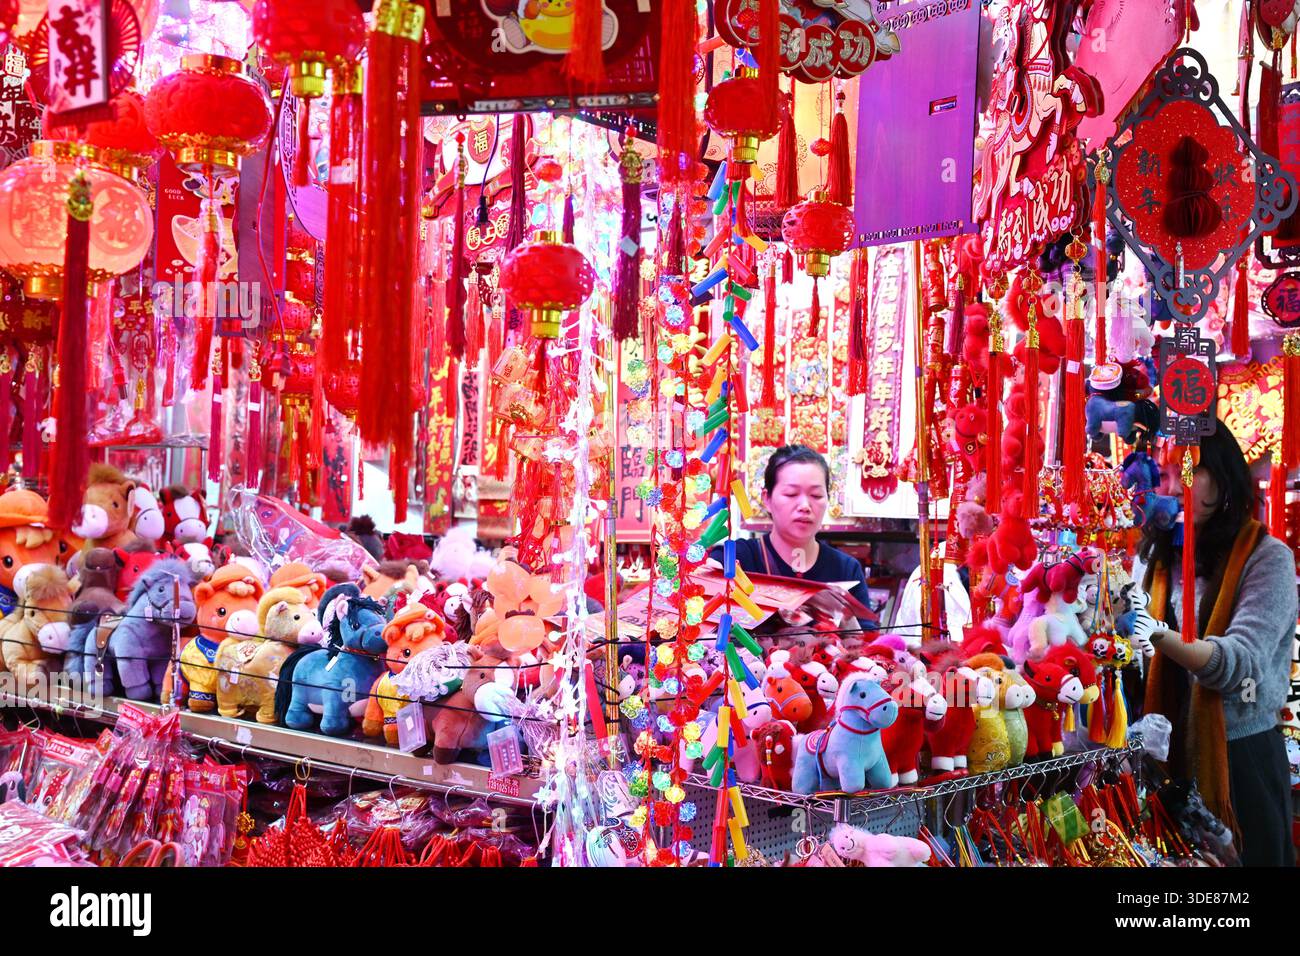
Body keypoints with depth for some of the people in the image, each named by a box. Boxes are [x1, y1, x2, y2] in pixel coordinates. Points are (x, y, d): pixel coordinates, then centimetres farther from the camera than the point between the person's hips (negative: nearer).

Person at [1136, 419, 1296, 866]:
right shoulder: (1159, 556, 5)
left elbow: (1240, 664, -24)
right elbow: (1154, 664, 3)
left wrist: (1157, 634, -39)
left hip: (1242, 757, -4)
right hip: (1172, 752, 5)